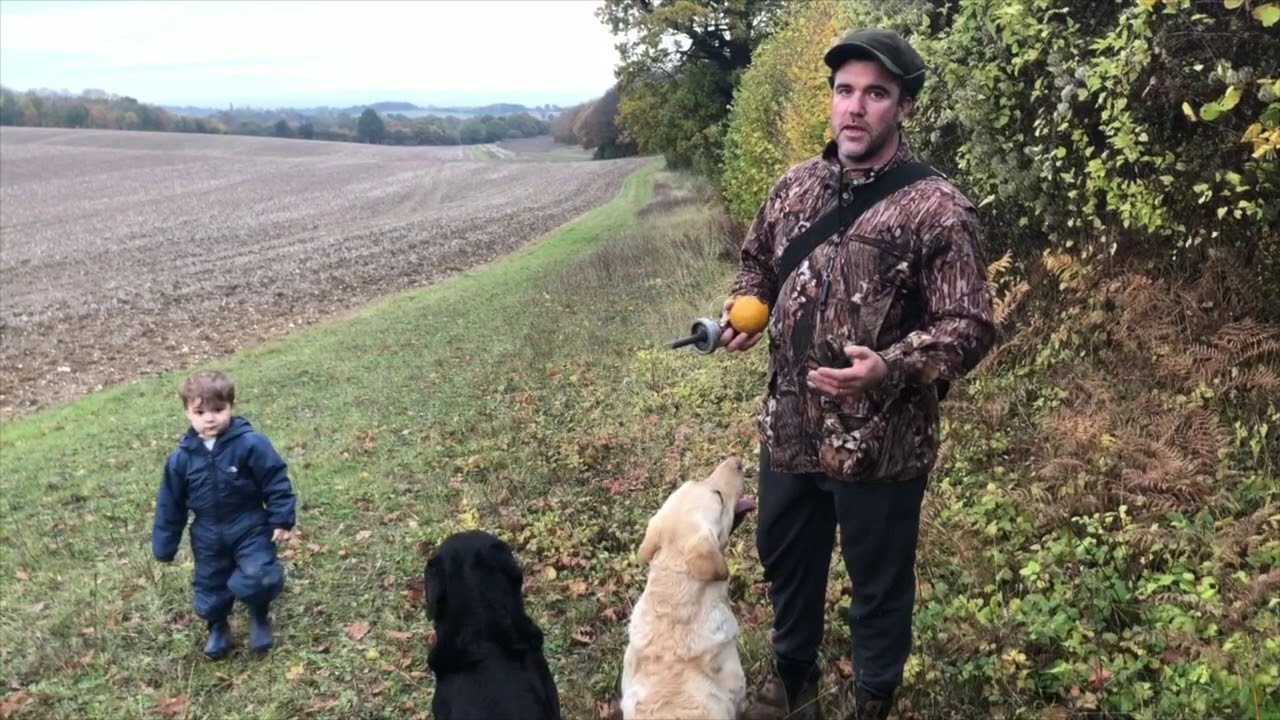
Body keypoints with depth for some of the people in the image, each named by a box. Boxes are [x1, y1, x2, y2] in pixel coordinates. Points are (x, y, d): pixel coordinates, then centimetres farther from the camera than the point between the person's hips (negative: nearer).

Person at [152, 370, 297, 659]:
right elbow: (170, 504, 3)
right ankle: (218, 627, 43)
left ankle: (259, 616, 15)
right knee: (209, 587, 13)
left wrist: (282, 520, -12)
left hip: (250, 528, -3)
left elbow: (277, 482, -11)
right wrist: (164, 547, 6)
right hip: (208, 537, 4)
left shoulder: (251, 444, -18)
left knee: (256, 579, -18)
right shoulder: (181, 458, -7)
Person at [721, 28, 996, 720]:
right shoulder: (795, 185, 4)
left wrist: (889, 369, -31)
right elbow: (757, 261, 20)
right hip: (789, 429, 6)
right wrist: (742, 309, -1)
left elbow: (967, 326, -15)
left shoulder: (937, 209, -14)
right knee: (784, 559, 24)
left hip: (880, 446, -5)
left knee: (879, 587, 14)